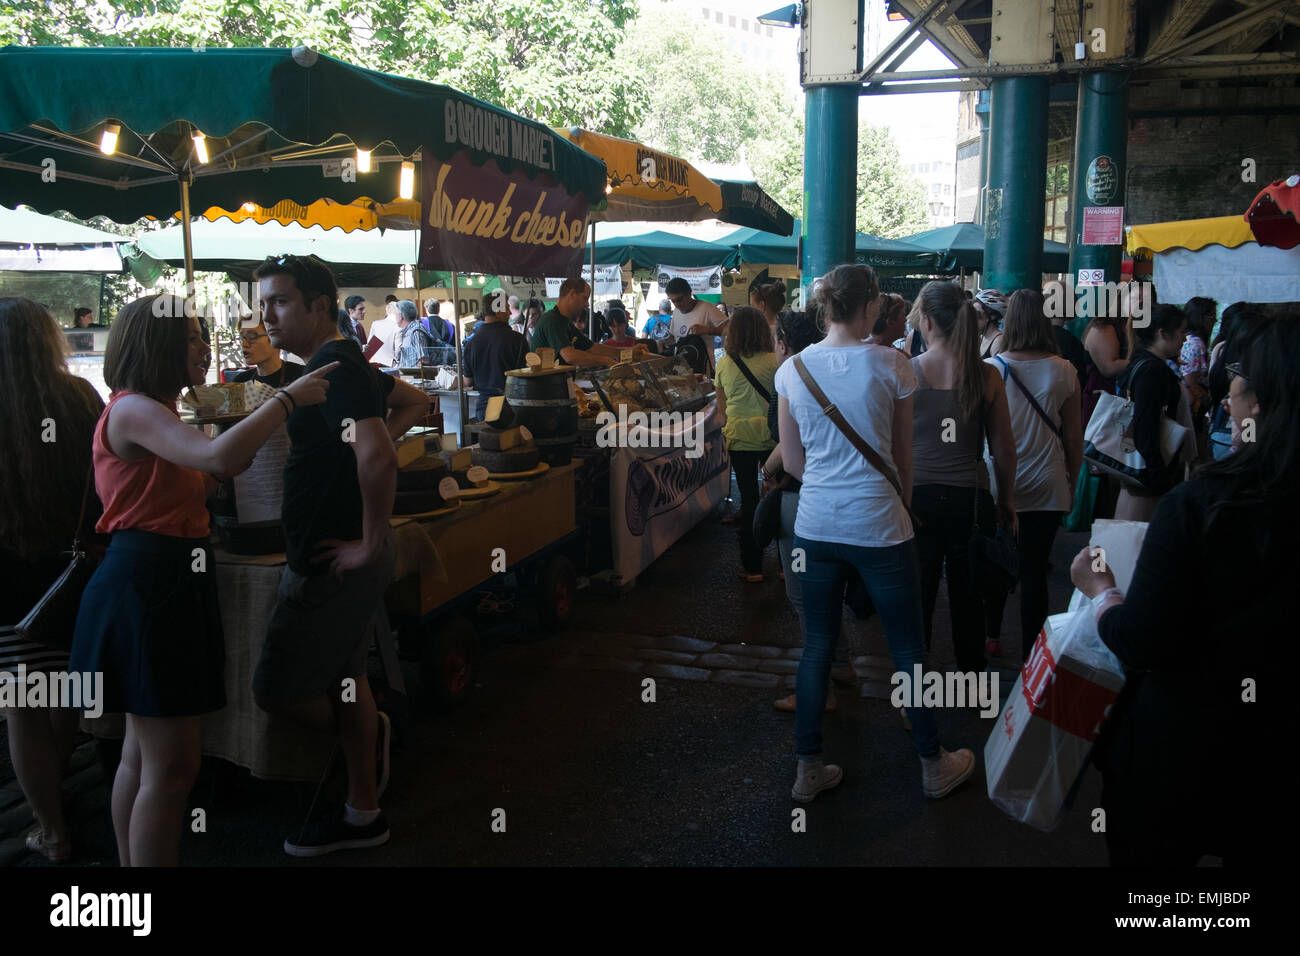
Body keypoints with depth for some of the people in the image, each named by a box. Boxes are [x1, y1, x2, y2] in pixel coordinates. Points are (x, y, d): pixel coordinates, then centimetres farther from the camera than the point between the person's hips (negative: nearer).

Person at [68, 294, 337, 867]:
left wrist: (230, 468, 7)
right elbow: (217, 455, -31)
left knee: (142, 753, 17)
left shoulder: (151, 412, 18)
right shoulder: (133, 410, -15)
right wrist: (289, 399, -22)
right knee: (172, 761, -7)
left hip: (163, 584, 11)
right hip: (147, 585, -11)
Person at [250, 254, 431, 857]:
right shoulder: (341, 365, 11)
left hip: (333, 565, -10)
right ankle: (363, 816, 28)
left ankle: (366, 731, 25)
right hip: (334, 559, 10)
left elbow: (378, 457, -33)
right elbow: (415, 401, 25)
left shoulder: (335, 368, -20)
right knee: (343, 678, 17)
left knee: (274, 690, 0)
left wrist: (369, 545, -24)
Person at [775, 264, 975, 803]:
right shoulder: (890, 365, -8)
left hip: (816, 524, 3)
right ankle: (933, 765, 28)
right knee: (908, 647, 12)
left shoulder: (792, 370, 0)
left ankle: (808, 770, 22)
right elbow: (903, 457, 2)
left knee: (817, 646, 13)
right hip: (878, 525, -3)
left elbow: (792, 462, 7)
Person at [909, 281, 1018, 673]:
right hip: (970, 498, 1)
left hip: (917, 497, -1)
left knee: (917, 599, 10)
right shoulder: (987, 376, -3)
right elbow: (1004, 448, 2)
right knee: (968, 602, 12)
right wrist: (1006, 501, 14)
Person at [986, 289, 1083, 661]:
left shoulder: (991, 368, -8)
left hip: (1000, 486, -1)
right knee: (1035, 572, 8)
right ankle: (1031, 652, 15)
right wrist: (1073, 482, 15)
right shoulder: (1063, 371, -4)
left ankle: (991, 639, 25)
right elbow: (1074, 437, 3)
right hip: (1048, 488, 1)